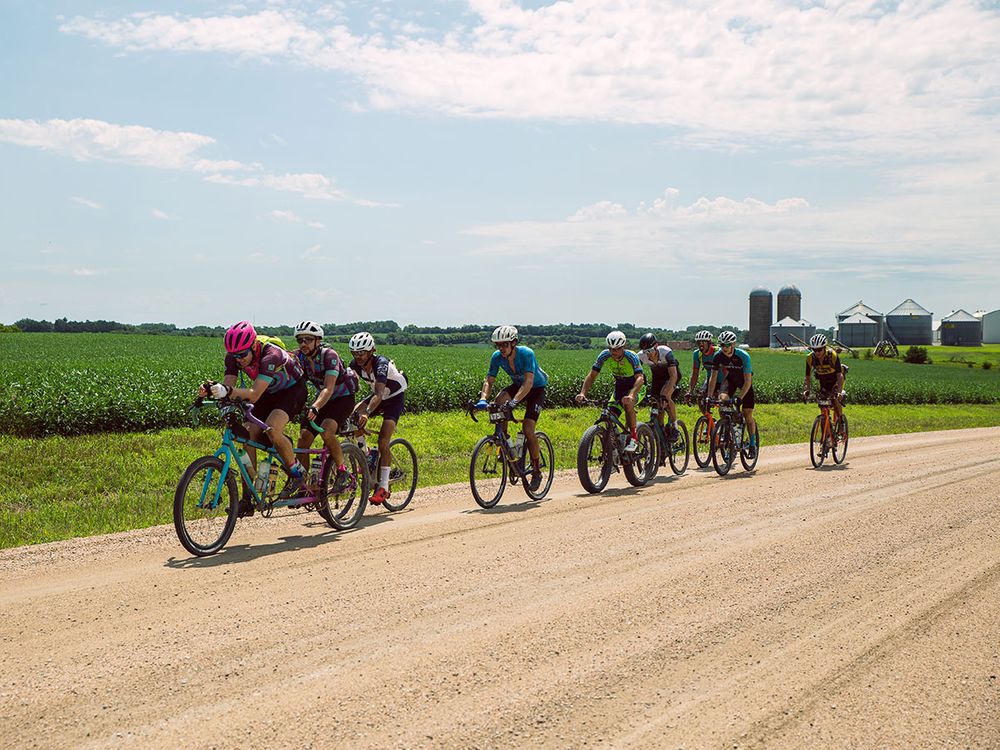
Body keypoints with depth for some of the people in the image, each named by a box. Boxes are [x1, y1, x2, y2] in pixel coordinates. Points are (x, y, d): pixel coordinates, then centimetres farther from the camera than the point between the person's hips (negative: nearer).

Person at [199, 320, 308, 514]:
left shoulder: (271, 356, -37)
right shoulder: (234, 357, -16)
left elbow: (254, 395, -44)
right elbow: (227, 385, -23)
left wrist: (228, 391, -61)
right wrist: (210, 390, -44)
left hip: (293, 390, -7)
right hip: (269, 394, 7)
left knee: (272, 429, -32)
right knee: (248, 437, -10)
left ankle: (297, 473, -9)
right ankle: (247, 500, -4)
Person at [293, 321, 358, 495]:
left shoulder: (329, 355, -28)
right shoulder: (299, 357, -10)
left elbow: (328, 389, -39)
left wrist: (314, 408, -55)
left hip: (343, 397, -6)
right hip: (322, 398, 6)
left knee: (326, 431, -31)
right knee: (303, 439, -10)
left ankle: (343, 473, -14)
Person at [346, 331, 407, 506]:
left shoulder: (381, 364, -34)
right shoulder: (355, 364, -15)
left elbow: (379, 394, -47)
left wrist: (367, 413, -62)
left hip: (394, 398, -6)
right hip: (377, 396, 6)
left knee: (383, 443, -18)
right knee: (353, 415, -23)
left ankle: (383, 488, -12)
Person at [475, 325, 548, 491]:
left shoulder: (527, 354, -32)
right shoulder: (497, 357, -17)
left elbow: (529, 381, -42)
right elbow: (489, 381, -16)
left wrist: (514, 401, -55)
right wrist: (483, 399, -36)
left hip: (537, 389, -4)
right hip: (517, 386, 5)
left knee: (527, 429, -17)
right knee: (499, 401, -29)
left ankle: (537, 472, -1)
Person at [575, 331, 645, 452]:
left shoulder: (631, 357, -31)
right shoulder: (605, 356, -21)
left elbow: (640, 378, -42)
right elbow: (592, 375, -20)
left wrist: (631, 395, -59)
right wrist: (582, 393, -37)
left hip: (635, 385, -5)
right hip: (620, 385, 5)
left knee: (628, 403, -34)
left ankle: (633, 437, -20)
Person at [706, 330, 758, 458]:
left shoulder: (743, 356, -32)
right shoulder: (718, 356, -21)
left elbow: (748, 381, -32)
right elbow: (713, 377, -14)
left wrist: (740, 397, -42)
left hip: (744, 381, -3)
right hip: (730, 379, 3)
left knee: (747, 414, -6)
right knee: (722, 399, -29)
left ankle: (753, 445, 9)